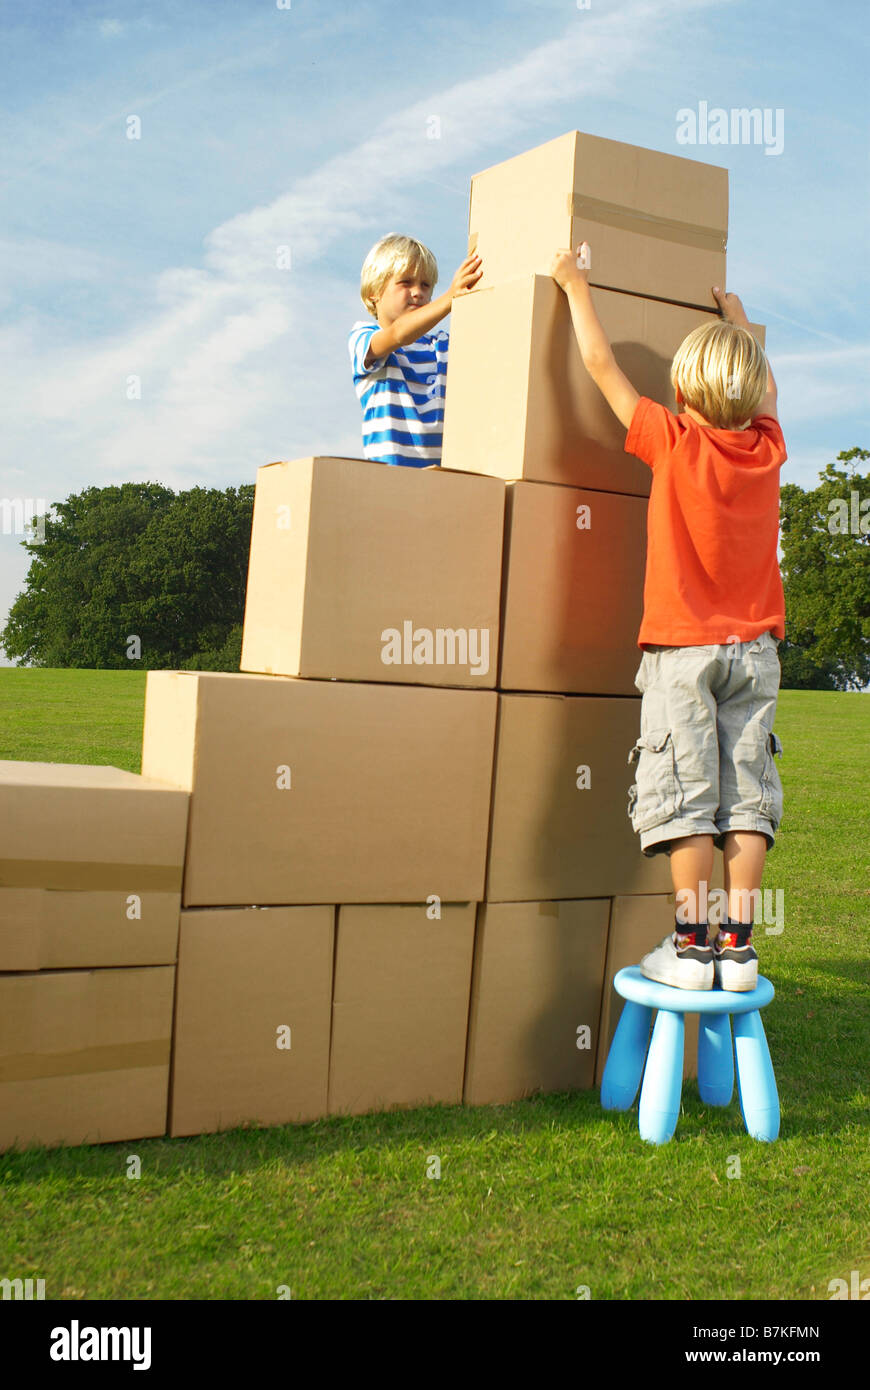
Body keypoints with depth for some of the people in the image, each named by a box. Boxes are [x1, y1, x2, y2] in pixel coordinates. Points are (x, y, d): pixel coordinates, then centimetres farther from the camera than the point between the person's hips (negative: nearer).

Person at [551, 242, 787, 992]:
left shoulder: (673, 440, -6)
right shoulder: (767, 448, 5)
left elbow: (601, 363, 1)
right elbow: (765, 386, 28)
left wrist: (577, 284, 14)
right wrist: (739, 323, 43)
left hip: (683, 644, -4)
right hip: (755, 646, 4)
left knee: (685, 792, -3)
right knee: (747, 795, 2)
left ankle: (692, 944, -4)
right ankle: (739, 945, 3)